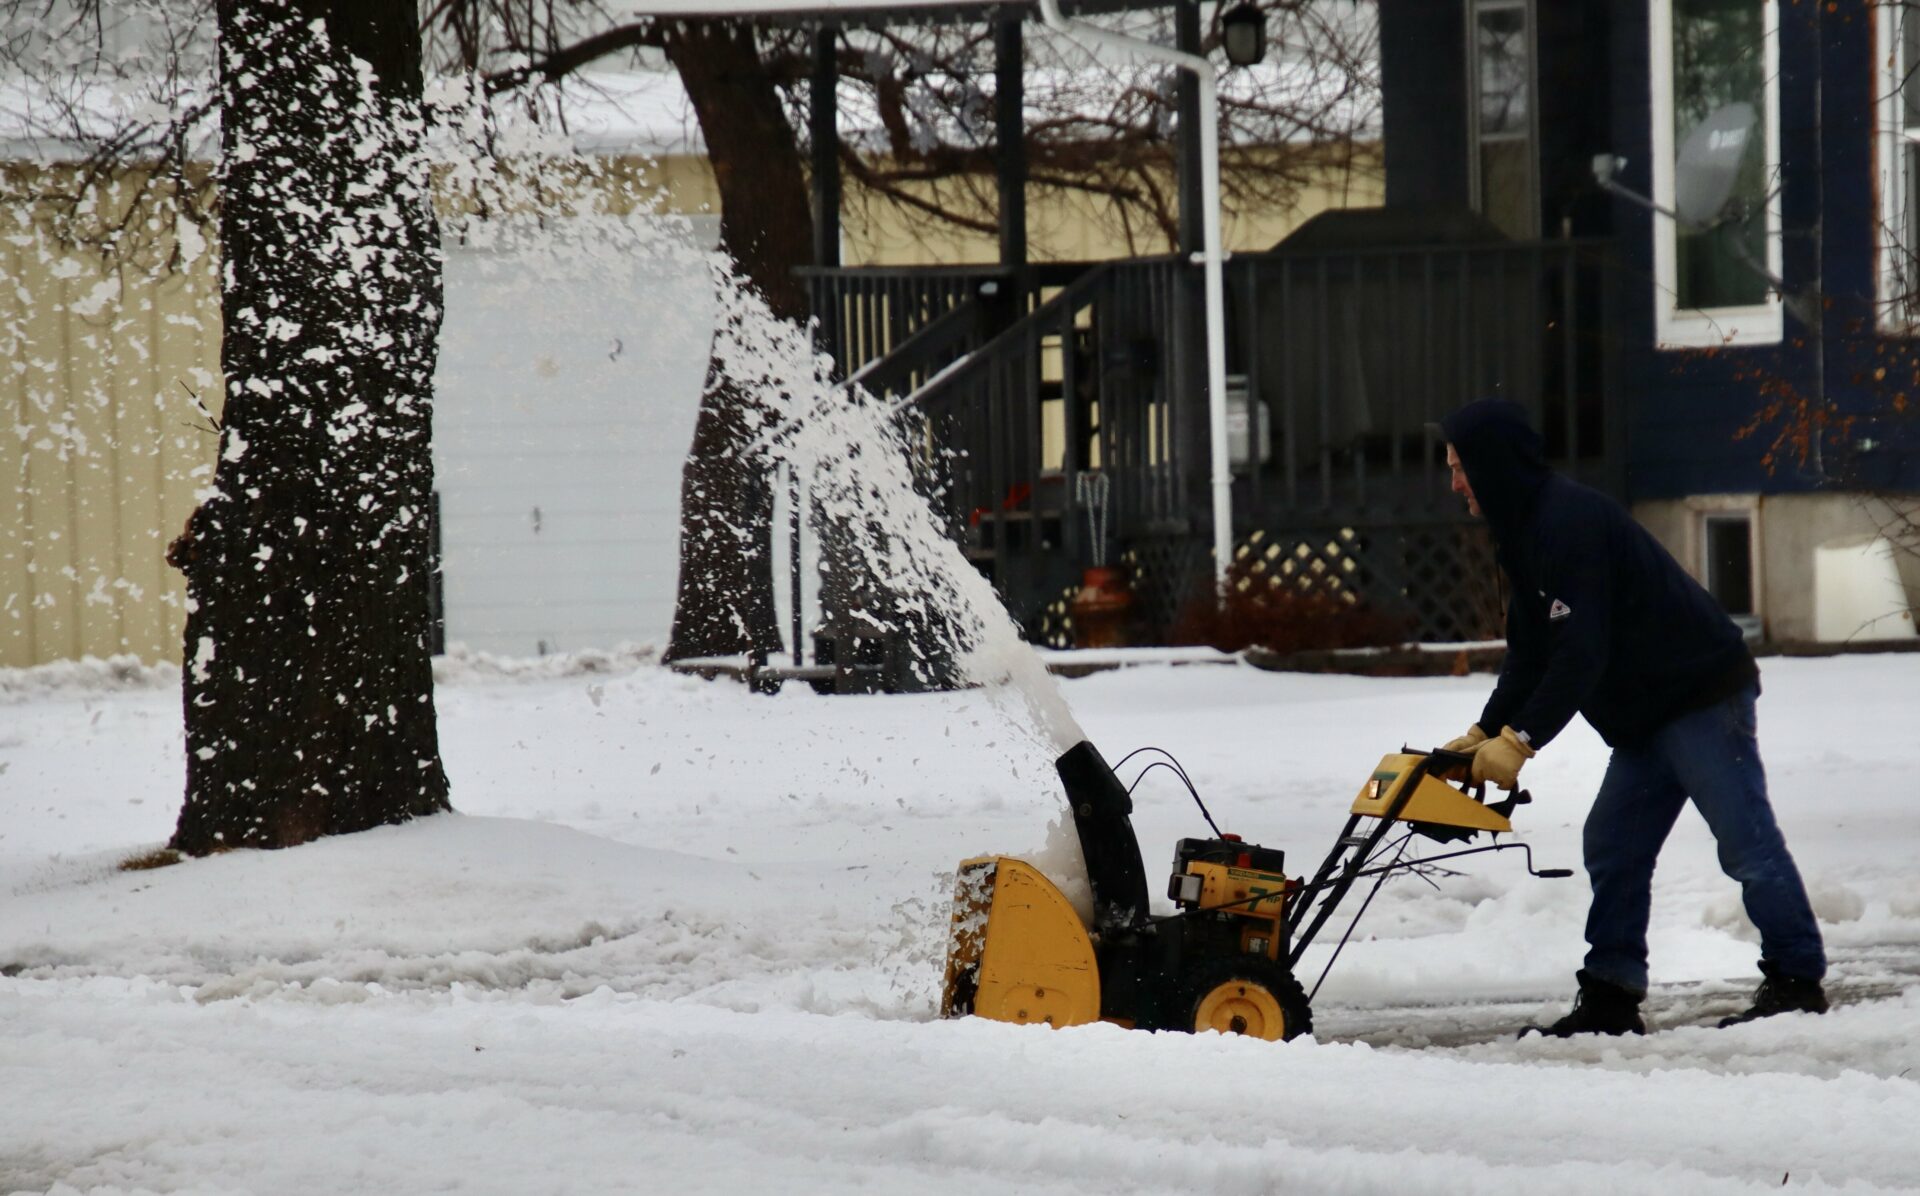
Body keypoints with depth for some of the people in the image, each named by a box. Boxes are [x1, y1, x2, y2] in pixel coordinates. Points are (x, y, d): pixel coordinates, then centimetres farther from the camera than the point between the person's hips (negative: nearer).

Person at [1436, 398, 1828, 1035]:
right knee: (1612, 848, 8)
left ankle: (1797, 981, -1)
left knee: (1747, 844, -7)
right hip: (1648, 717, 11)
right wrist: (1485, 733, 4)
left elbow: (1581, 654, -27)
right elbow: (1529, 654, 15)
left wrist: (1521, 740, -24)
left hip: (1704, 696, -11)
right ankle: (1611, 996, 8)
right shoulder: (1525, 530, 13)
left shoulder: (1569, 521, -21)